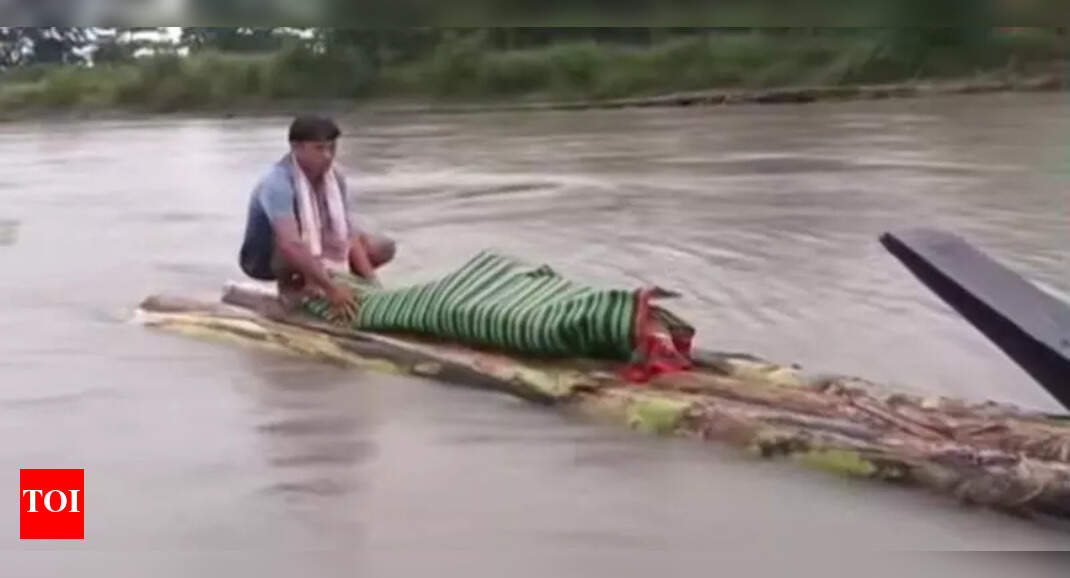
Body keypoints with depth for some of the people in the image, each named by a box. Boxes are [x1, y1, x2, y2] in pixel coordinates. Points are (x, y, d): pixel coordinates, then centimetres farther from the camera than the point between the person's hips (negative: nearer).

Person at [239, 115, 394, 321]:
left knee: (383, 248, -3)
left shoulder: (334, 179, -9)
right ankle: (288, 287, -8)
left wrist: (370, 280, -23)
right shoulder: (278, 183, -31)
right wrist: (331, 288, -46)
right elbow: (290, 244, -42)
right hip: (264, 257, -7)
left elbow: (347, 234, -11)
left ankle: (307, 283, 4)